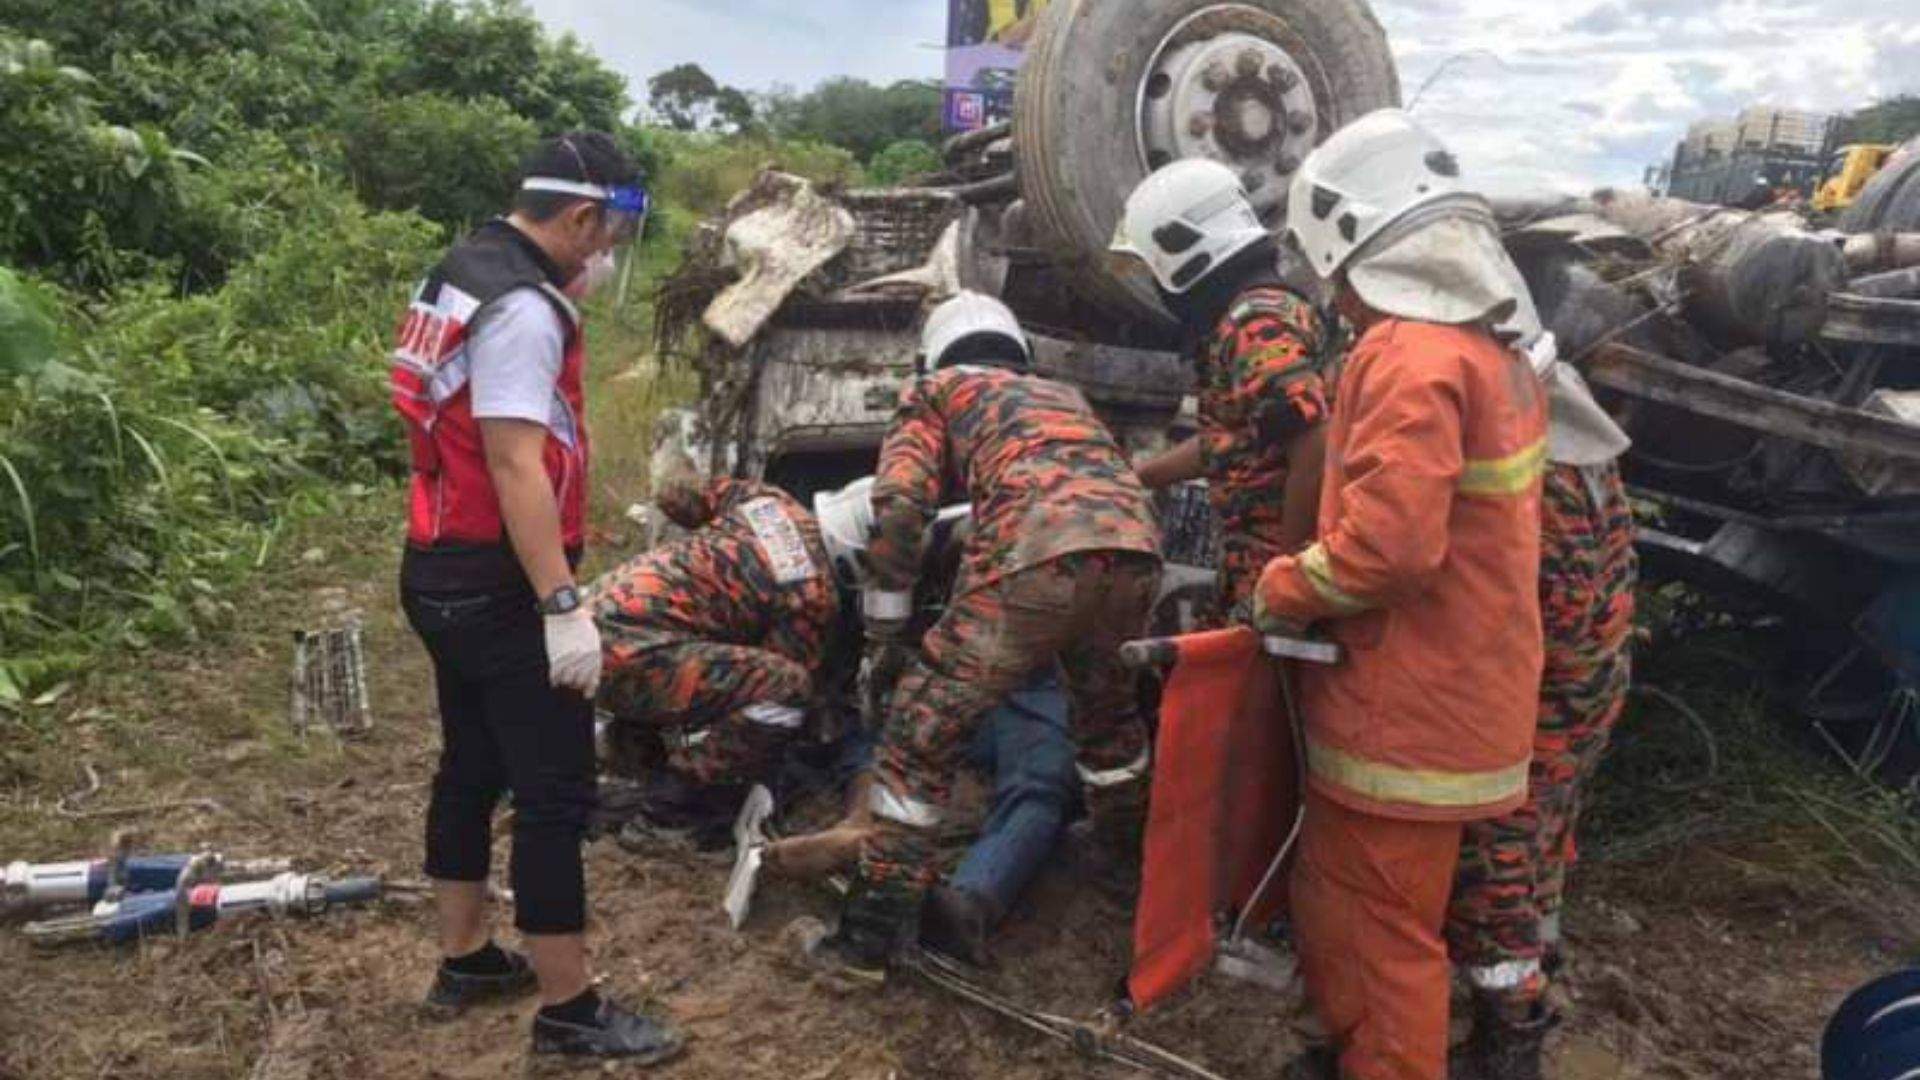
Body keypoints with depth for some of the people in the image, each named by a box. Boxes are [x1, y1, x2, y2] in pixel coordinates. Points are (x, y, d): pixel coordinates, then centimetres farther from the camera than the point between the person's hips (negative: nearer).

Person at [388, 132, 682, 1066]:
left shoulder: (465, 273, 13)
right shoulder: (521, 306, -20)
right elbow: (515, 466, -26)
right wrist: (563, 606, -26)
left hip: (444, 573, 11)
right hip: (497, 588, -11)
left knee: (472, 769, 19)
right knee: (555, 793, -3)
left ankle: (464, 962, 33)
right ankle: (569, 1013, 8)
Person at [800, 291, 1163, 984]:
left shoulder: (939, 389, 25)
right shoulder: (1065, 395, 40)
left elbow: (900, 505, 10)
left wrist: (882, 630, 18)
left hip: (1036, 555, -5)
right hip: (1136, 545, 6)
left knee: (921, 736, 6)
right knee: (1107, 707, 33)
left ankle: (869, 940, 8)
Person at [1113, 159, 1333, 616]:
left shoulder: (1255, 328, -18)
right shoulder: (1267, 308, 16)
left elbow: (1316, 447, -28)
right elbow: (1223, 442, 24)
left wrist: (1288, 565, -22)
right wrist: (1131, 478, 28)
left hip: (1274, 567, -10)